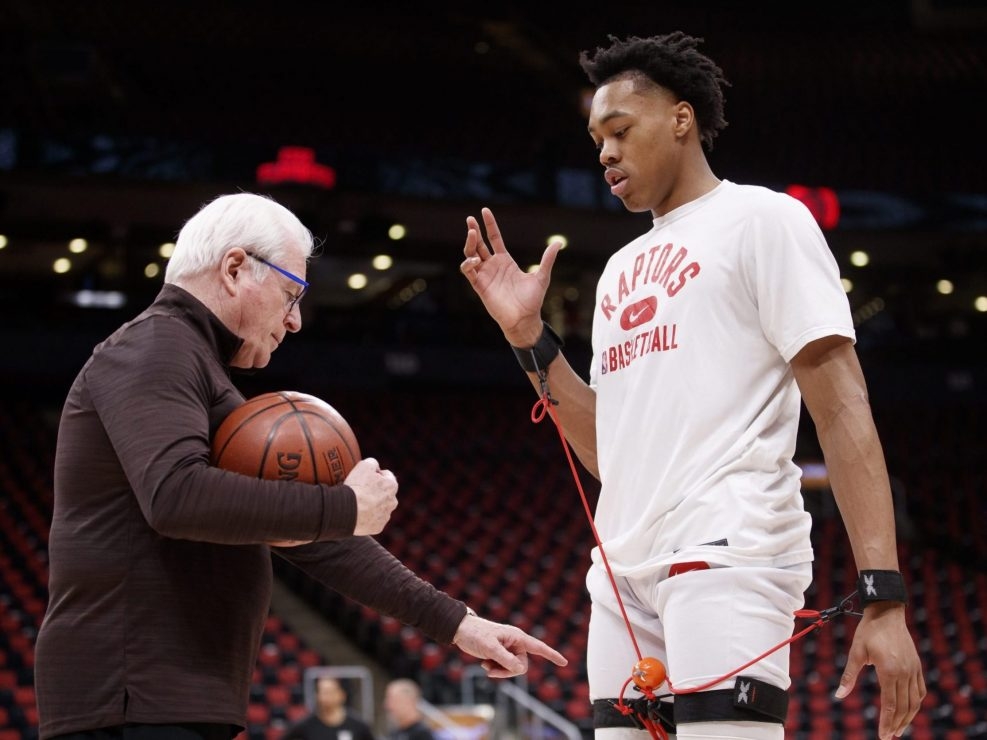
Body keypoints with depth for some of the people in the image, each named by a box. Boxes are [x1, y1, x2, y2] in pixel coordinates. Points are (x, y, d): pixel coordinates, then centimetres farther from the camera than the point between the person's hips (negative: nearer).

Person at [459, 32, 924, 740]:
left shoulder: (761, 218, 2)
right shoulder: (621, 269, 24)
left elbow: (842, 409, -7)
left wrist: (883, 596, -17)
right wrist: (530, 337, 12)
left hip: (728, 550, -7)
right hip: (625, 572, 8)